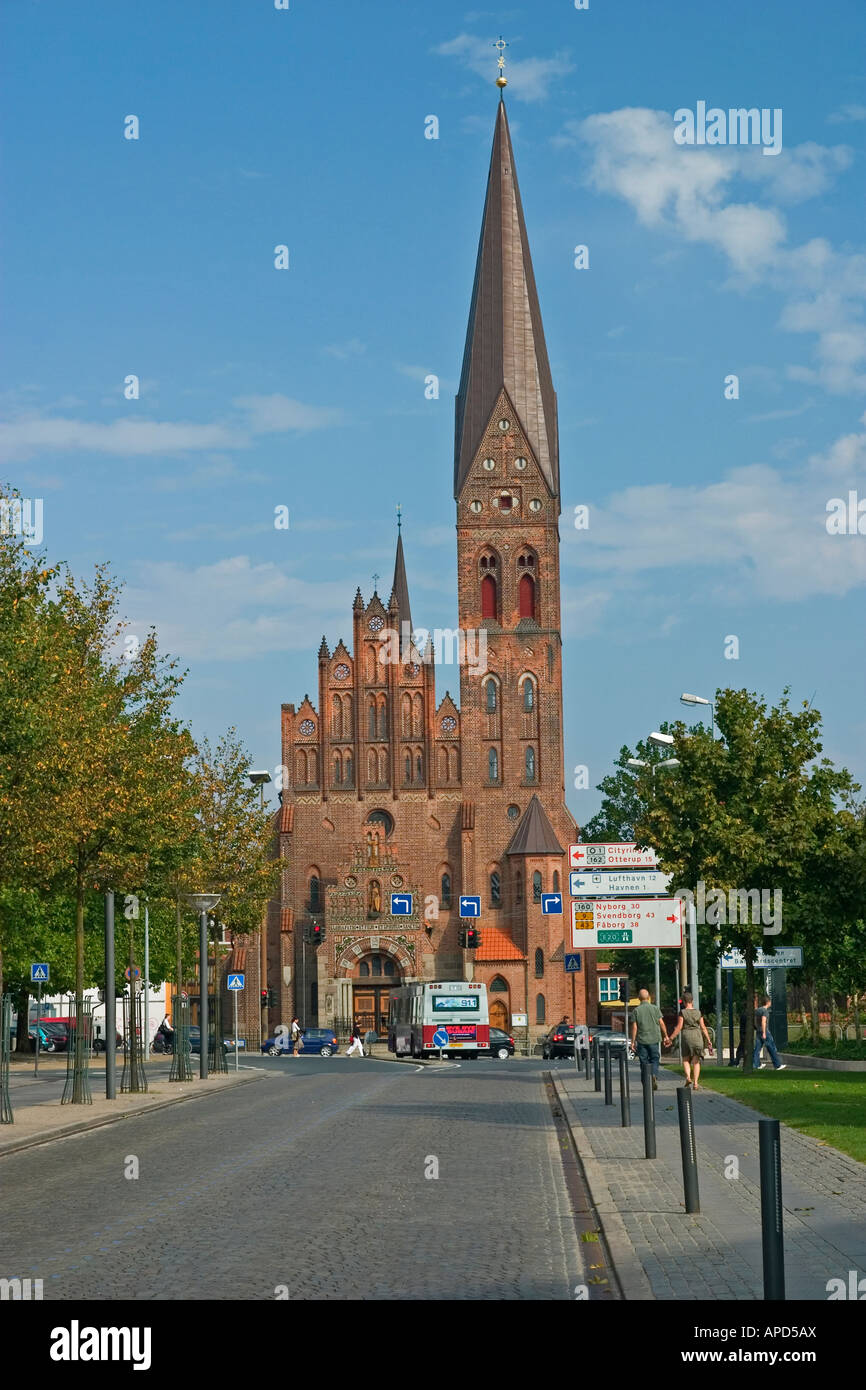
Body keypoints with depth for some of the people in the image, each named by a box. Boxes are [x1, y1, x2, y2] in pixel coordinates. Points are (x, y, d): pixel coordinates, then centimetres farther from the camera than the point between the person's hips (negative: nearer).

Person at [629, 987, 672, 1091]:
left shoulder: (636, 1010, -2)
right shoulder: (655, 1008, 1)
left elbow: (634, 1027, -4)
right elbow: (661, 1023, 1)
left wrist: (632, 1042, -1)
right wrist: (666, 1036, 10)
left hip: (642, 1040, 0)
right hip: (654, 1039, 0)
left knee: (644, 1062, 7)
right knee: (654, 1059, 8)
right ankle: (654, 1075, -19)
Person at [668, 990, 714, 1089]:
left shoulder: (682, 1012, -5)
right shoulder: (698, 1012, 4)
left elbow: (679, 1027, -9)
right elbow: (703, 1027, 4)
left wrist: (671, 1038, -3)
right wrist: (708, 1041, 8)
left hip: (686, 1036, -2)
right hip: (697, 1037, 2)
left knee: (686, 1059, 14)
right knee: (696, 1061, 7)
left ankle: (688, 1077, -9)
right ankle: (695, 1083, -3)